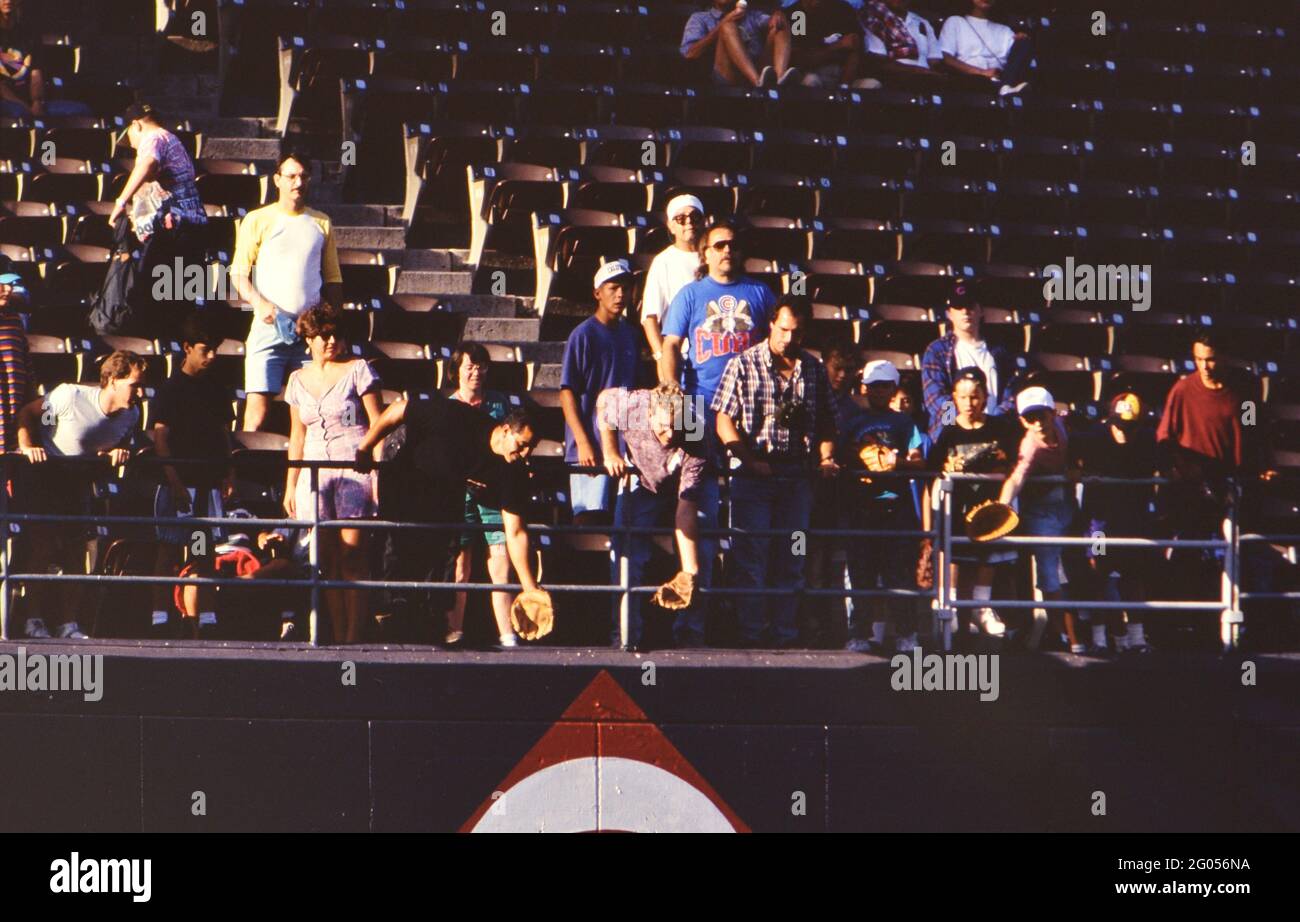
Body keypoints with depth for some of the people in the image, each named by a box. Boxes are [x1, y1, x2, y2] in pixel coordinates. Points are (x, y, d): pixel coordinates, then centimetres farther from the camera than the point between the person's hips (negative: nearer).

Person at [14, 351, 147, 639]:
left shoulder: (131, 415, -11)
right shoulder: (71, 396, -26)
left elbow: (122, 443, 5)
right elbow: (27, 414, -15)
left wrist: (118, 453, -18)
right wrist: (27, 447, -30)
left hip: (79, 480, 5)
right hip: (43, 473, -5)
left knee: (76, 551, -1)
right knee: (41, 546, -9)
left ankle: (69, 623, 5)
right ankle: (35, 620, -1)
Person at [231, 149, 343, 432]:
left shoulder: (321, 223, 14)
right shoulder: (258, 220, 6)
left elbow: (333, 279, 17)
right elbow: (238, 273, 3)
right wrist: (260, 304, -15)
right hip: (269, 325, -3)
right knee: (258, 401, -12)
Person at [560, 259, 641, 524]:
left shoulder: (629, 334, 12)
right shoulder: (584, 334, -6)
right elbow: (567, 393, -8)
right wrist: (583, 443, -16)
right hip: (591, 447, -6)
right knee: (589, 517, -8)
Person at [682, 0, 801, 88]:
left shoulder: (752, 16, 32)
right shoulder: (700, 19, 22)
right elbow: (690, 54, 3)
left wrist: (778, 15, -11)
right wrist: (723, 24, -2)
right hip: (729, 78, -3)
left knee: (780, 23, -9)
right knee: (728, 27, -22)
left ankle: (780, 77, -39)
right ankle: (759, 81, -50)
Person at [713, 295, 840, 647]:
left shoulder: (814, 369, 9)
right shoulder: (743, 365, -1)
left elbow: (827, 421, 16)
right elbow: (725, 420, -4)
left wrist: (825, 457, -2)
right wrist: (751, 460, -14)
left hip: (798, 476, 3)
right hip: (754, 476, -3)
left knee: (791, 560, 6)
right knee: (752, 559, -3)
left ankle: (785, 634, 11)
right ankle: (752, 635, 1)